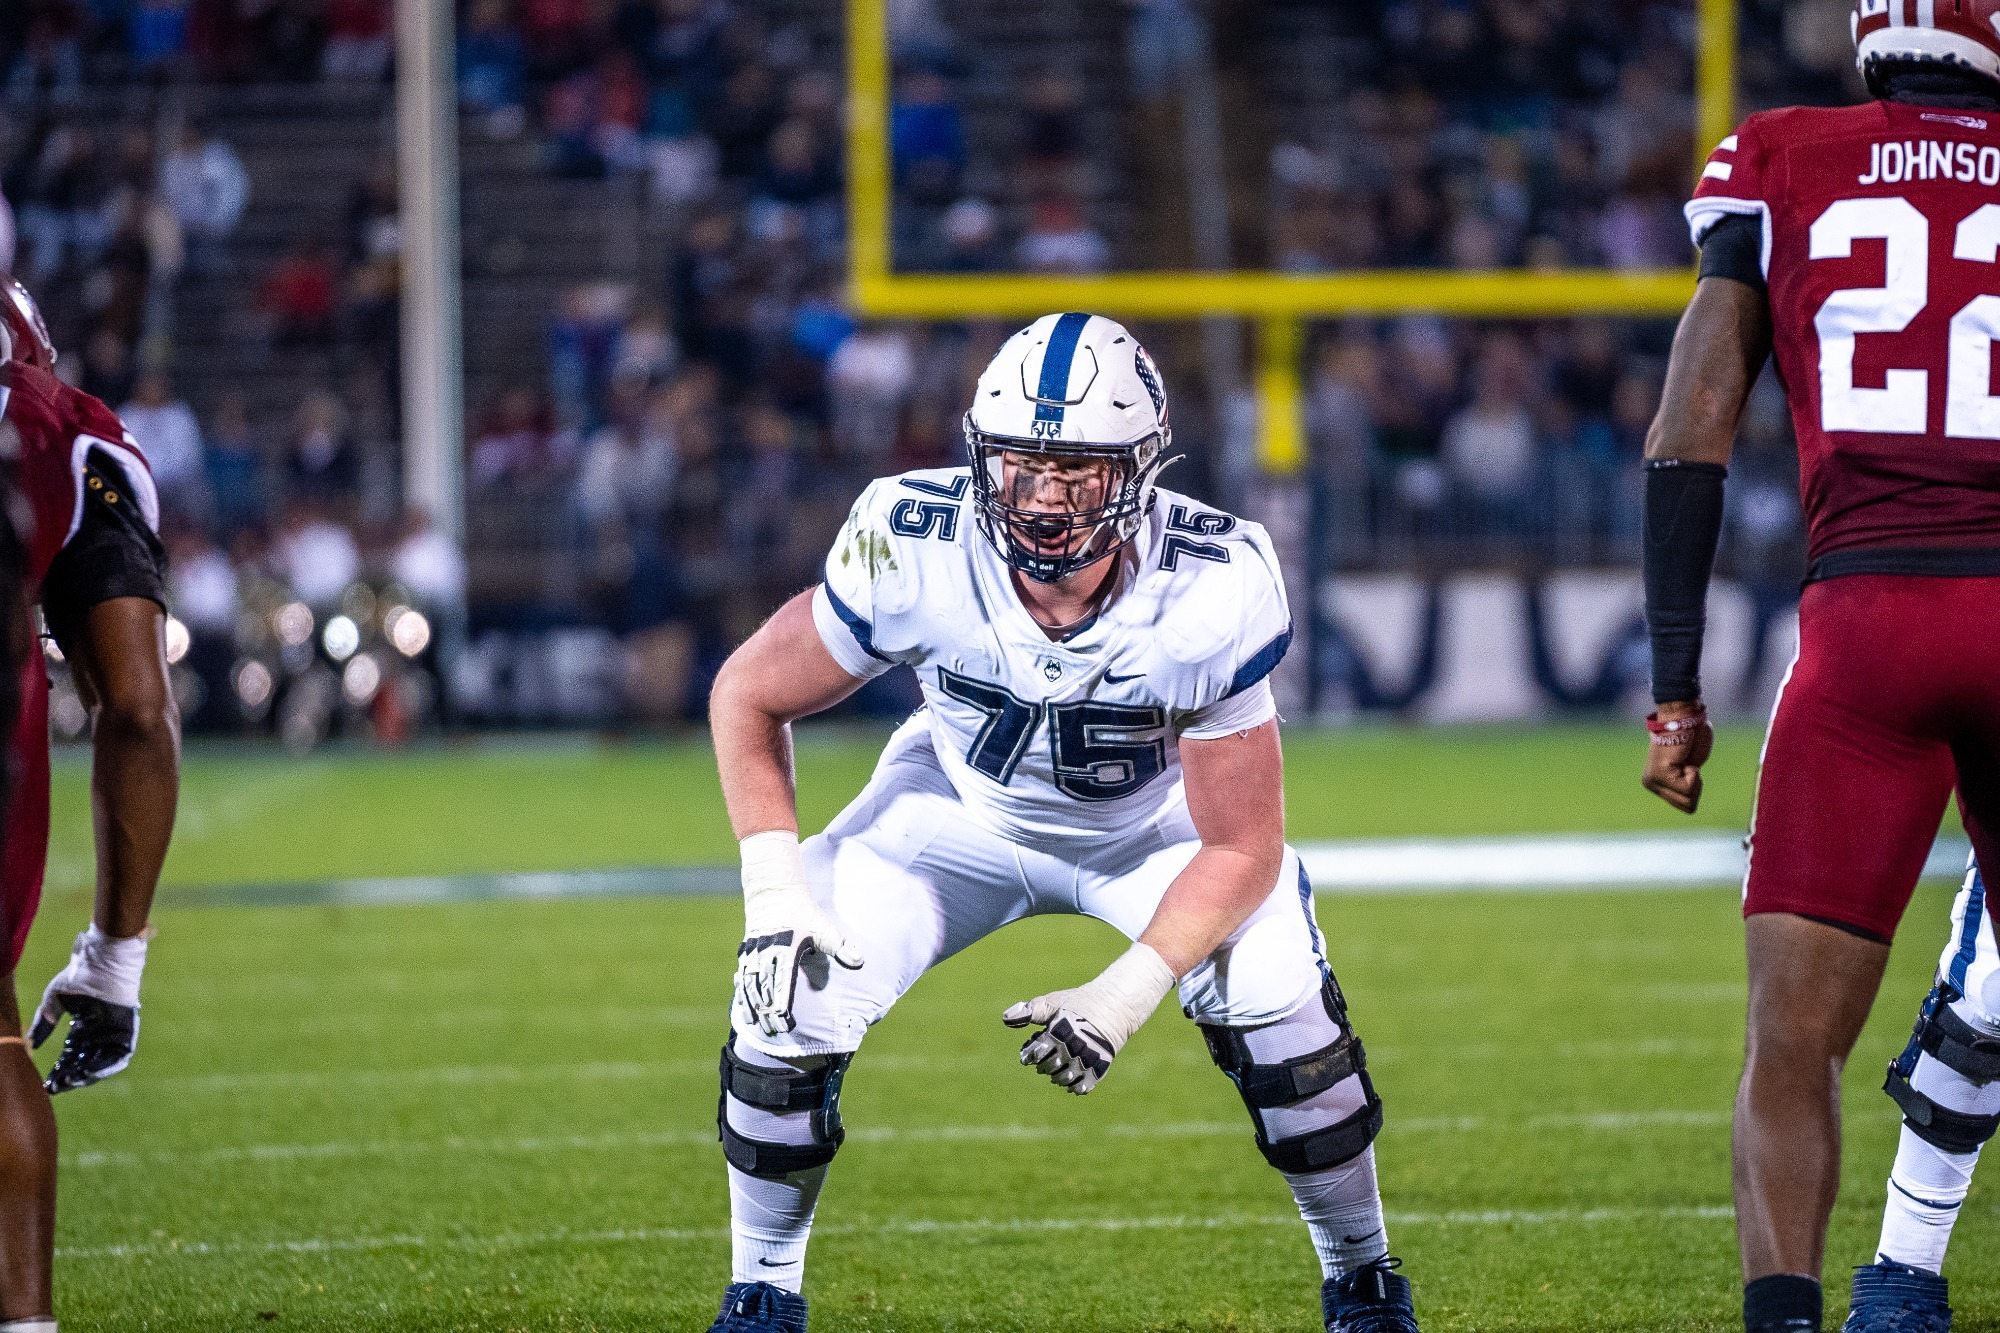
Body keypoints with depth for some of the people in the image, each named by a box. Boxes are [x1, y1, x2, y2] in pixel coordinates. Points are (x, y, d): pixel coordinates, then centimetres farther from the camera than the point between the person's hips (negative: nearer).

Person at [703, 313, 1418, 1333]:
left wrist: (1128, 992, -36)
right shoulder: (912, 548, -32)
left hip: (1157, 819, -1)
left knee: (1277, 1002, -25)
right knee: (790, 992, -19)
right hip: (962, 807, 1)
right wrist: (774, 895, -26)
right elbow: (749, 696, -15)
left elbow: (1241, 848, -24)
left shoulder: (1209, 592, -35)